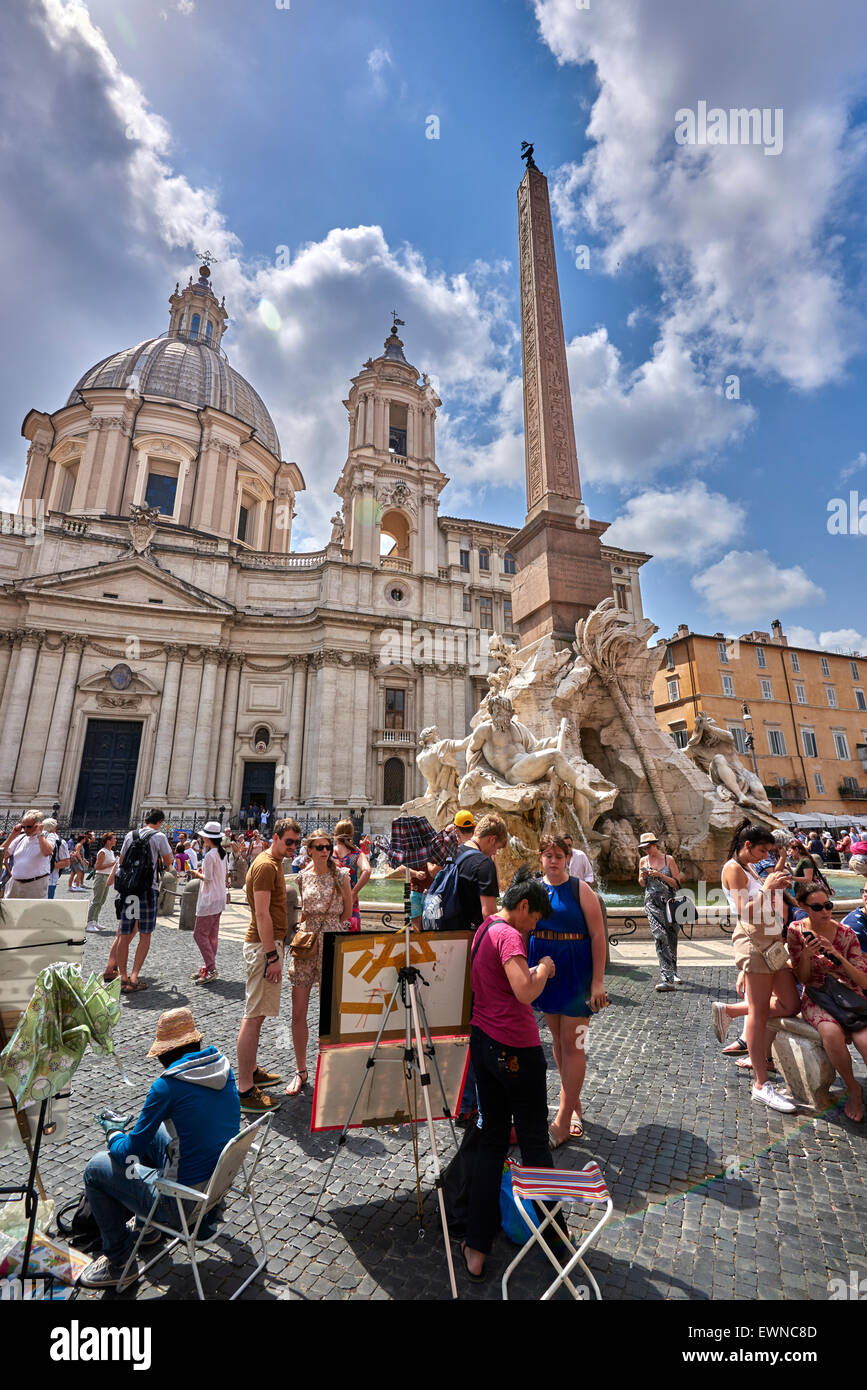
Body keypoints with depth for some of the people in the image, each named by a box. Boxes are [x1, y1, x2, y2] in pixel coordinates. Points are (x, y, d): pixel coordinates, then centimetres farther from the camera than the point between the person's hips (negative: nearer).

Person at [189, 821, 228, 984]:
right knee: (212, 935, 14)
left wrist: (197, 874, -1)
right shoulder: (222, 853, 9)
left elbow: (208, 878, -17)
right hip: (219, 899, 9)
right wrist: (203, 871, 10)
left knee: (200, 934, -4)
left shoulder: (209, 855, -18)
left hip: (209, 900, -9)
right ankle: (208, 966, 21)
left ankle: (210, 969, -4)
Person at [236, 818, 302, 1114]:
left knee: (257, 1013, 19)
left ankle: (251, 1070, 32)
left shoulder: (274, 864, 15)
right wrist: (272, 955, -22)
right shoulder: (266, 866, -17)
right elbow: (262, 914, -22)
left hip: (268, 943, 10)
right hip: (263, 945, -10)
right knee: (253, 1016, -4)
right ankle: (245, 1091, 4)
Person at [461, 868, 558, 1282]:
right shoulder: (509, 935, -21)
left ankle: (477, 1249, 26)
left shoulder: (483, 930, 7)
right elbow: (525, 992, -29)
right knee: (534, 1142, 13)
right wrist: (544, 968, -12)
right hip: (516, 1049, -8)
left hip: (483, 1042, 8)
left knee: (492, 1142, 18)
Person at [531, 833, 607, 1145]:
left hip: (575, 970, -4)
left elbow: (598, 936, -9)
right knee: (557, 1040, 16)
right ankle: (574, 1104, 34)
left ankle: (562, 1122, 11)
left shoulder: (580, 889, -9)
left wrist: (598, 981, -12)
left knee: (572, 1044, 0)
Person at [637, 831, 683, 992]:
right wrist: (643, 877, -6)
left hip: (669, 902, 0)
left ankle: (673, 972, 31)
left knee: (671, 938, 9)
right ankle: (667, 978, -17)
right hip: (652, 902, 0)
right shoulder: (643, 861, 7)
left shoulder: (668, 859, 0)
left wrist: (660, 875, -15)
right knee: (660, 936, -14)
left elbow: (677, 883, -3)